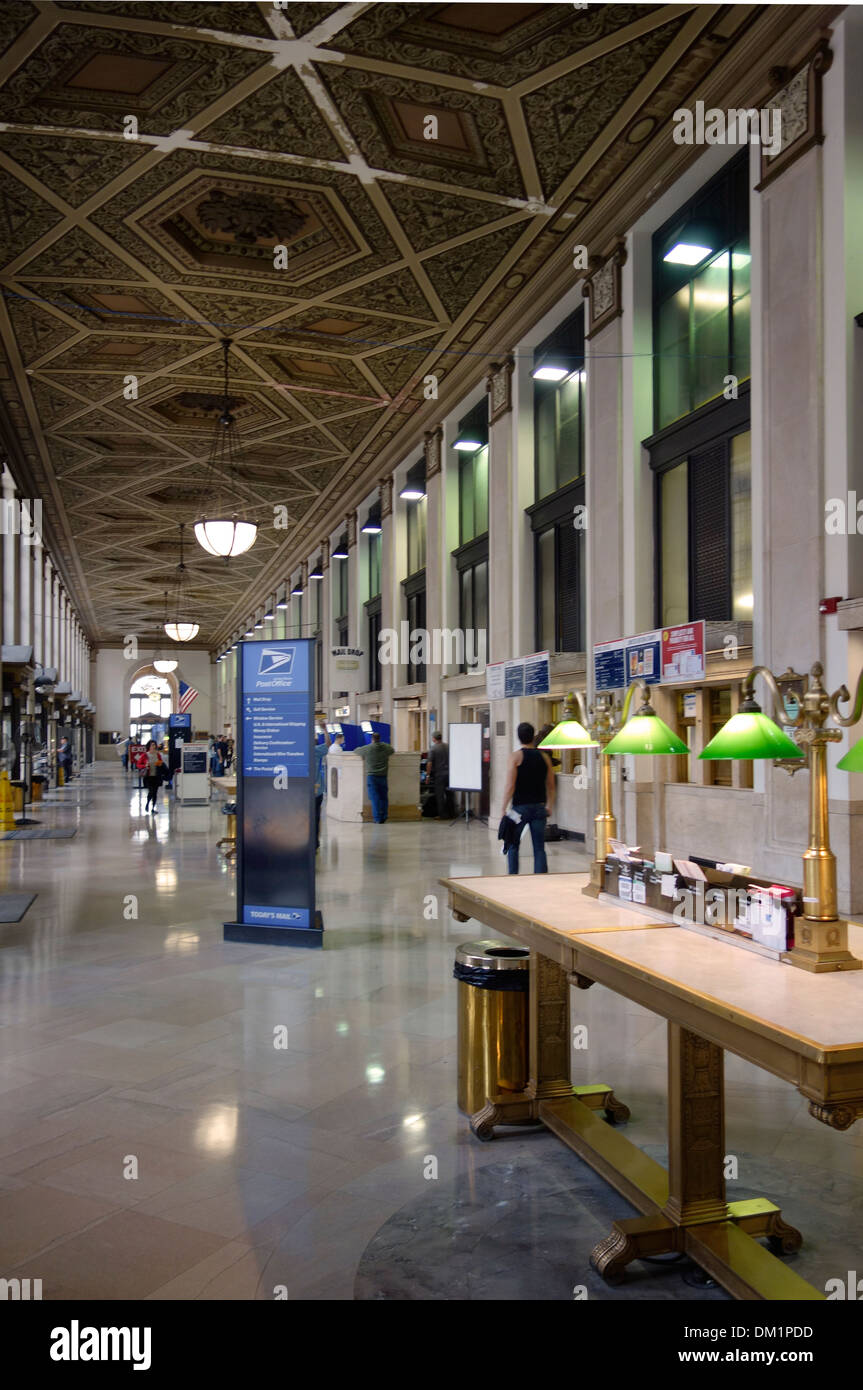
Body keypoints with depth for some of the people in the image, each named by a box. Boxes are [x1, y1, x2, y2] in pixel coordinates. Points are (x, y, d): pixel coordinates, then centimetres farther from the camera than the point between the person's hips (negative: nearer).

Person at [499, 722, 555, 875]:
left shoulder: (516, 756, -7)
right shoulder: (544, 757, 6)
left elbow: (510, 786, -13)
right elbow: (551, 786, 13)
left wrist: (504, 808, -6)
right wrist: (550, 806, 25)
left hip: (520, 807, -3)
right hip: (539, 808, 3)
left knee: (512, 845, 11)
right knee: (539, 848, 6)